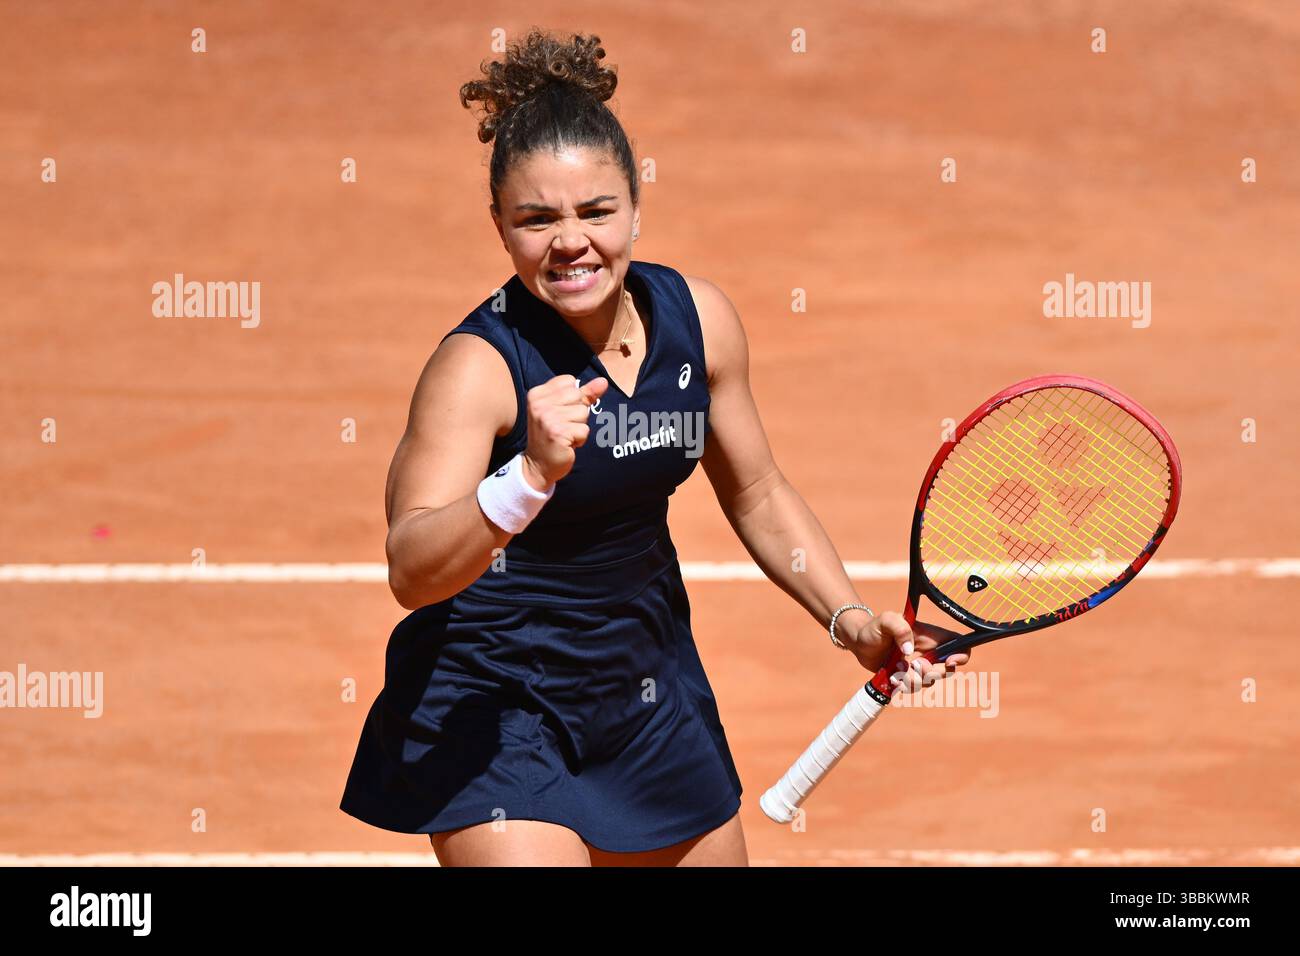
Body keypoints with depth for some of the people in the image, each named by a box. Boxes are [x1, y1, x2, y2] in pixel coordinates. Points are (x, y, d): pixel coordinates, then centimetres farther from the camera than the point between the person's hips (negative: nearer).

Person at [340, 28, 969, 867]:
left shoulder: (697, 317, -6)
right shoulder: (479, 365, -24)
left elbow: (757, 495, 11)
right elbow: (411, 571, -38)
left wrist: (854, 621, 0)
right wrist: (531, 476, -53)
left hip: (649, 687, 6)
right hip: (496, 711, -6)